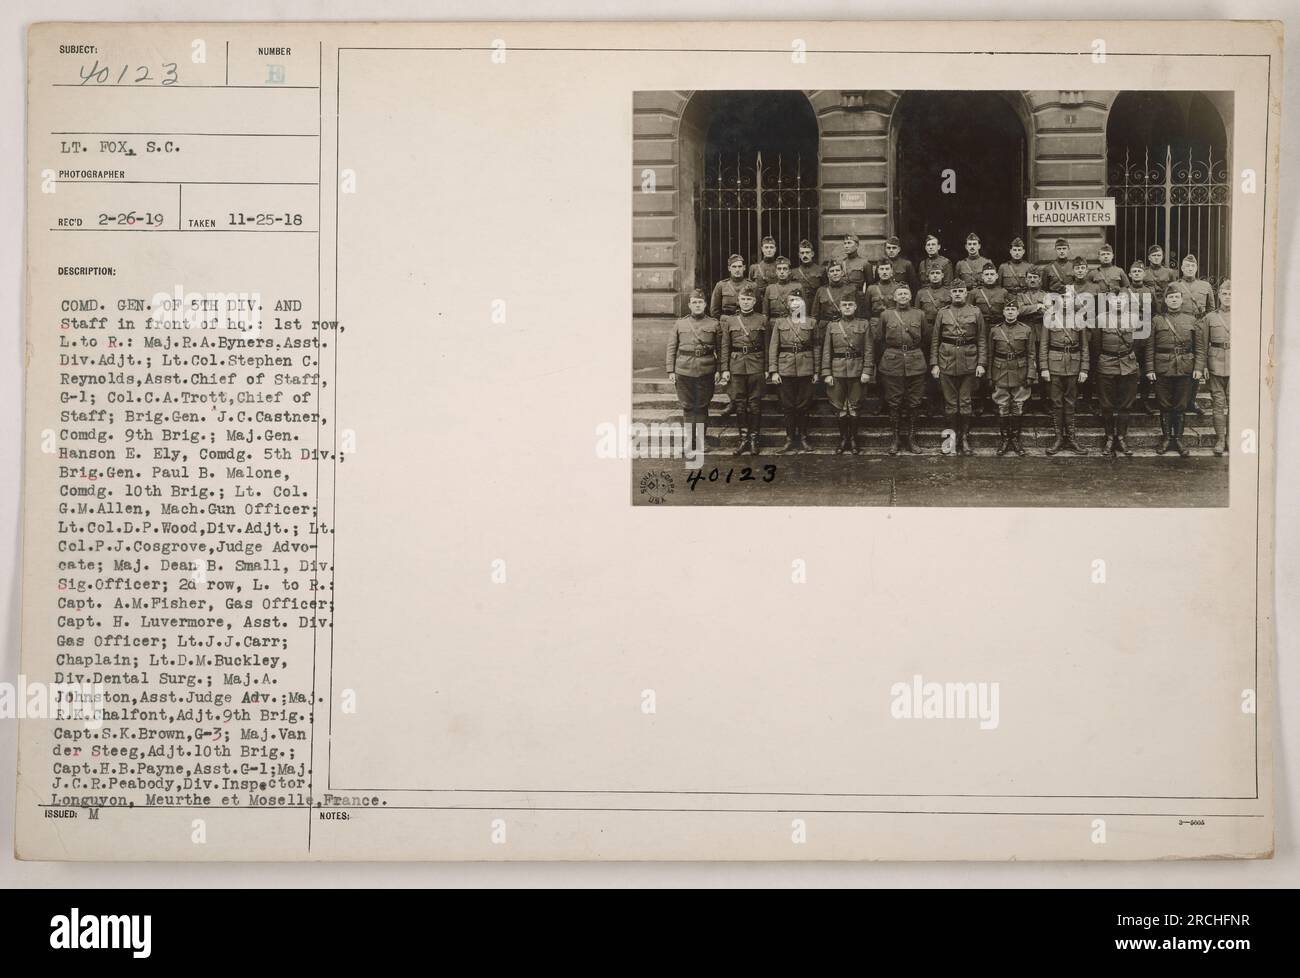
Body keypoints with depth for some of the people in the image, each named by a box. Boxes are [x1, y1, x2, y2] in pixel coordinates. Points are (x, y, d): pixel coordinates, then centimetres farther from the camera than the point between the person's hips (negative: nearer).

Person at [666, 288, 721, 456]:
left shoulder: (714, 324, 4)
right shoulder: (679, 324, 6)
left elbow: (720, 349, 7)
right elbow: (671, 348, 6)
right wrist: (670, 371, 1)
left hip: (706, 371, -1)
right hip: (684, 371, 1)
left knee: (702, 406, 4)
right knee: (688, 406, 3)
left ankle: (701, 441, 12)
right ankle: (690, 440, 9)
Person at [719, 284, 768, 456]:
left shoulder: (762, 320, 5)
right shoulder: (730, 321, 7)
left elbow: (766, 346, 6)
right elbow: (725, 347, 7)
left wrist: (767, 369, 0)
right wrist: (725, 369, 1)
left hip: (756, 366, -1)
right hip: (736, 366, 1)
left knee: (755, 403, 1)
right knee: (740, 403, 4)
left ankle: (754, 440, 8)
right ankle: (743, 439, 11)